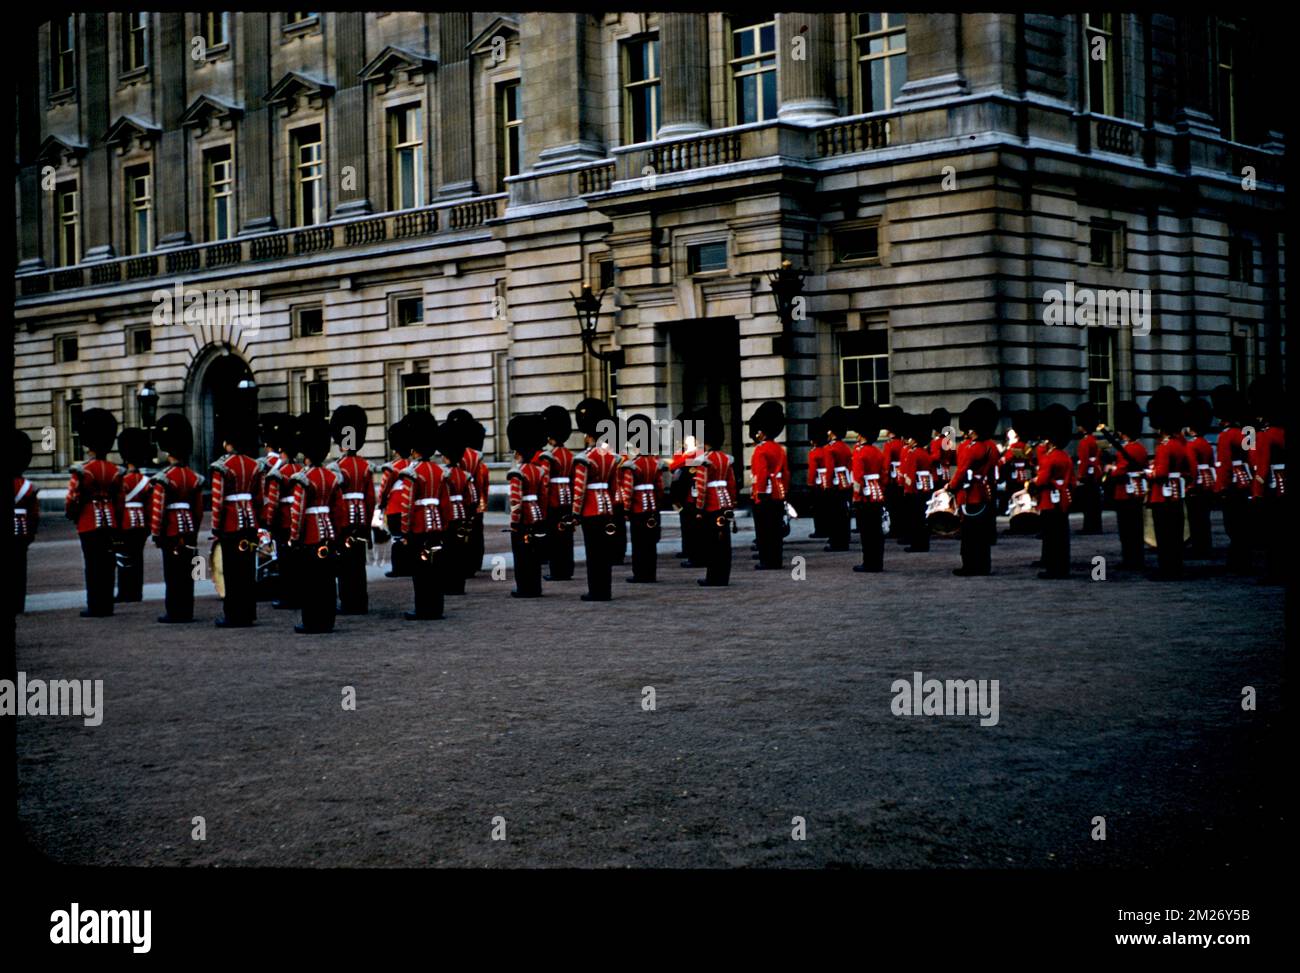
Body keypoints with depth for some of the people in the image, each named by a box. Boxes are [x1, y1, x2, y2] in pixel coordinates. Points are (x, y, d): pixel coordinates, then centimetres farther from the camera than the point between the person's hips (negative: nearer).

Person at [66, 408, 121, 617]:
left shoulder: (83, 470, -12)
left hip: (89, 524, -5)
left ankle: (96, 607, 0)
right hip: (109, 522, 5)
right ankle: (107, 606, 11)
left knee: (93, 564, -1)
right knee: (107, 564, 8)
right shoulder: (115, 471, 4)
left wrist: (71, 515, 9)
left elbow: (73, 499, -10)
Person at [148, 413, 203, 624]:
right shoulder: (195, 478, 6)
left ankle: (174, 612, 0)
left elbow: (158, 509, -14)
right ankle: (187, 611, 12)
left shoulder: (164, 478, -13)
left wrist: (156, 534, -5)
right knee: (187, 572, 9)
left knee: (172, 573, -2)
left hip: (172, 533, -6)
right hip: (189, 533, 6)